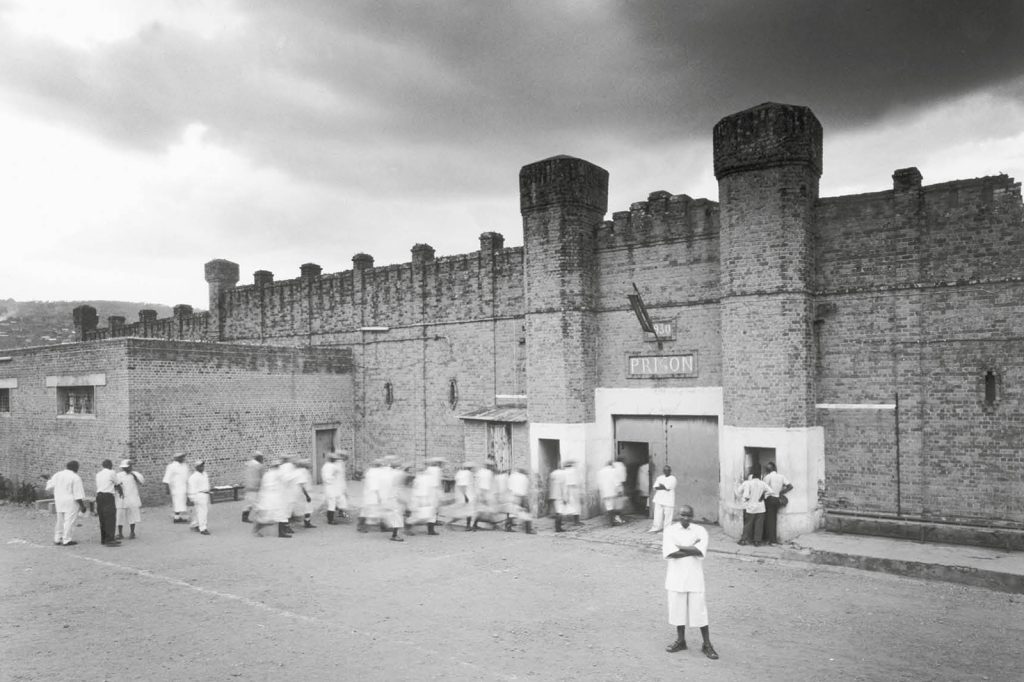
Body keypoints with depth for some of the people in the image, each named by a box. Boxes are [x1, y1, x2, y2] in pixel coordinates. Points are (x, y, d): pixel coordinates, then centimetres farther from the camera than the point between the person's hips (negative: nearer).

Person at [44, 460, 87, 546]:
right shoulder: (75, 477, -13)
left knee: (60, 520, 18)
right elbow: (78, 494, -15)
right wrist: (82, 506, -9)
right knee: (69, 521, -1)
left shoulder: (57, 475, 5)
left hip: (59, 501, 7)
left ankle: (57, 539, 23)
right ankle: (67, 540, 1)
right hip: (71, 502, -7)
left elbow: (49, 486, 17)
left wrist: (48, 480, 39)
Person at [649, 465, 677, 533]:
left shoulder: (673, 479, -2)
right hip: (659, 500, 4)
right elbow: (656, 488, 3)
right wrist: (664, 487, -11)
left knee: (667, 516, -3)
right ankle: (655, 528, 7)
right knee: (657, 515, 3)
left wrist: (660, 486, -1)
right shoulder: (659, 478, 14)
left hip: (668, 501, -4)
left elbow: (668, 487, -14)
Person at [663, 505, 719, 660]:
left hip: (694, 578, -1)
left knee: (699, 611, 3)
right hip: (676, 578, 1)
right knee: (677, 609, 11)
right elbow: (670, 553, -16)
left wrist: (679, 547, -15)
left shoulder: (700, 531, -2)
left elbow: (700, 551, -19)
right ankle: (680, 641, 29)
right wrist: (691, 549, -16)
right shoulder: (670, 530, -2)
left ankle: (707, 645, 17)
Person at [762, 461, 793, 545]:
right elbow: (790, 486, 4)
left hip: (769, 498, -5)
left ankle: (771, 540, -2)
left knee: (769, 520, 0)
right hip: (777, 499, 6)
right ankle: (774, 539, 15)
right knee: (774, 519, 13)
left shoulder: (768, 476, -9)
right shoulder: (781, 476, 7)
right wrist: (781, 493, 9)